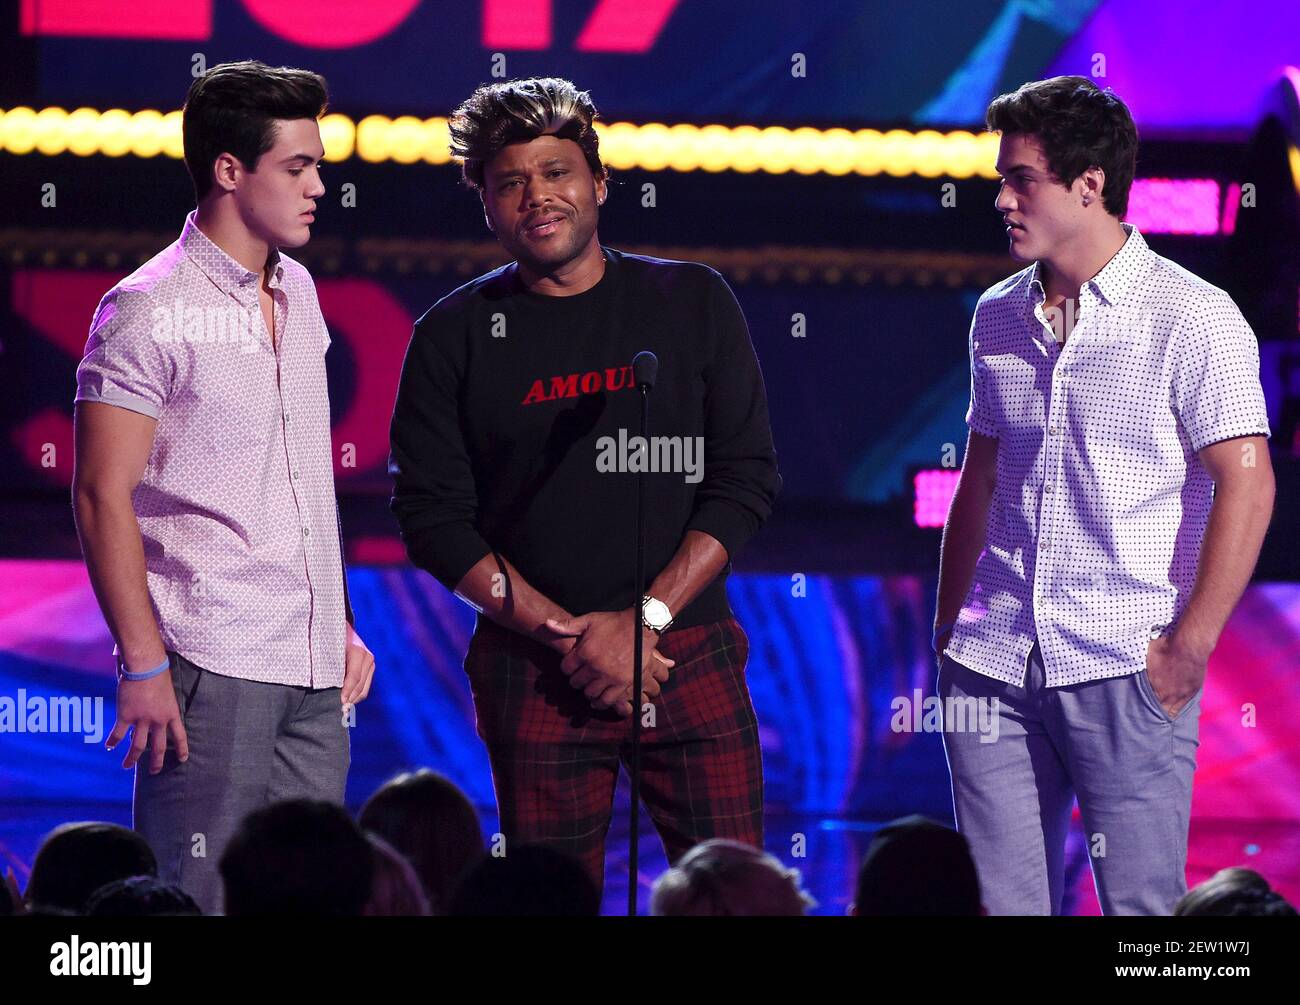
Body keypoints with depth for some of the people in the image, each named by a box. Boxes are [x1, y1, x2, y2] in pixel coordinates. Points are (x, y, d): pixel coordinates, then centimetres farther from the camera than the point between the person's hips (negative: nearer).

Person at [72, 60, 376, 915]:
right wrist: (144, 667, -16)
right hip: (211, 664, -7)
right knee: (201, 899, -7)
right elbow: (103, 497, -10)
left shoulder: (298, 292, 15)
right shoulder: (150, 310, -8)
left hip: (313, 667, 7)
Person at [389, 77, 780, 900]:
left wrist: (645, 619, -10)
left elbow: (747, 480, 2)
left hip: (693, 655, 0)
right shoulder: (456, 336, 5)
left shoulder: (693, 305, 6)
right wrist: (566, 636, -10)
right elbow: (433, 518, 0)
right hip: (534, 673, 0)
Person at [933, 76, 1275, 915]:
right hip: (992, 664, 6)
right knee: (998, 900, 5)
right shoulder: (998, 318, 13)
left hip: (1125, 666, -5)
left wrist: (1190, 647, -14)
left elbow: (1247, 482, -9)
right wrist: (947, 630, 13)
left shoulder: (1190, 318, -5)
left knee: (1142, 906, -4)